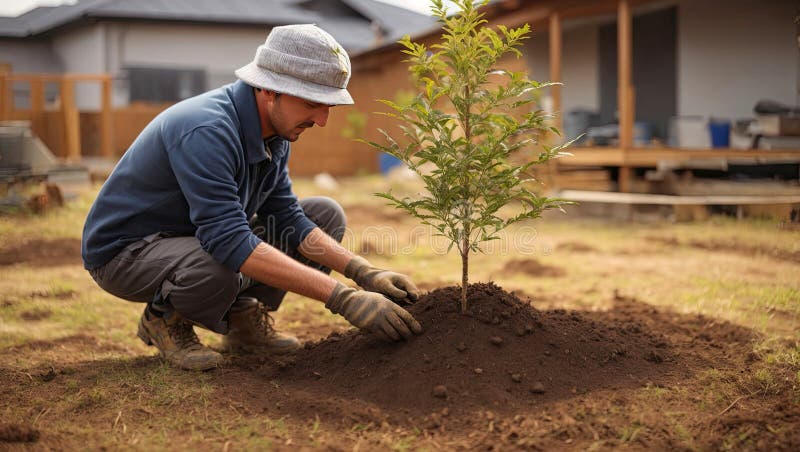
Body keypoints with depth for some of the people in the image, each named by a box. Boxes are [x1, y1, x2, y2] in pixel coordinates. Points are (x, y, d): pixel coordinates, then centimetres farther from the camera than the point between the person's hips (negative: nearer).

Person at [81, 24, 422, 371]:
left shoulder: (274, 132, -4)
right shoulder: (206, 131, -33)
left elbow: (288, 218, 1)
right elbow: (229, 242, -41)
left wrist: (364, 272, -13)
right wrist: (343, 298, -42)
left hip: (199, 238, 8)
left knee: (326, 214, 1)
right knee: (218, 270, -42)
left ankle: (244, 317, 3)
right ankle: (165, 318, -7)